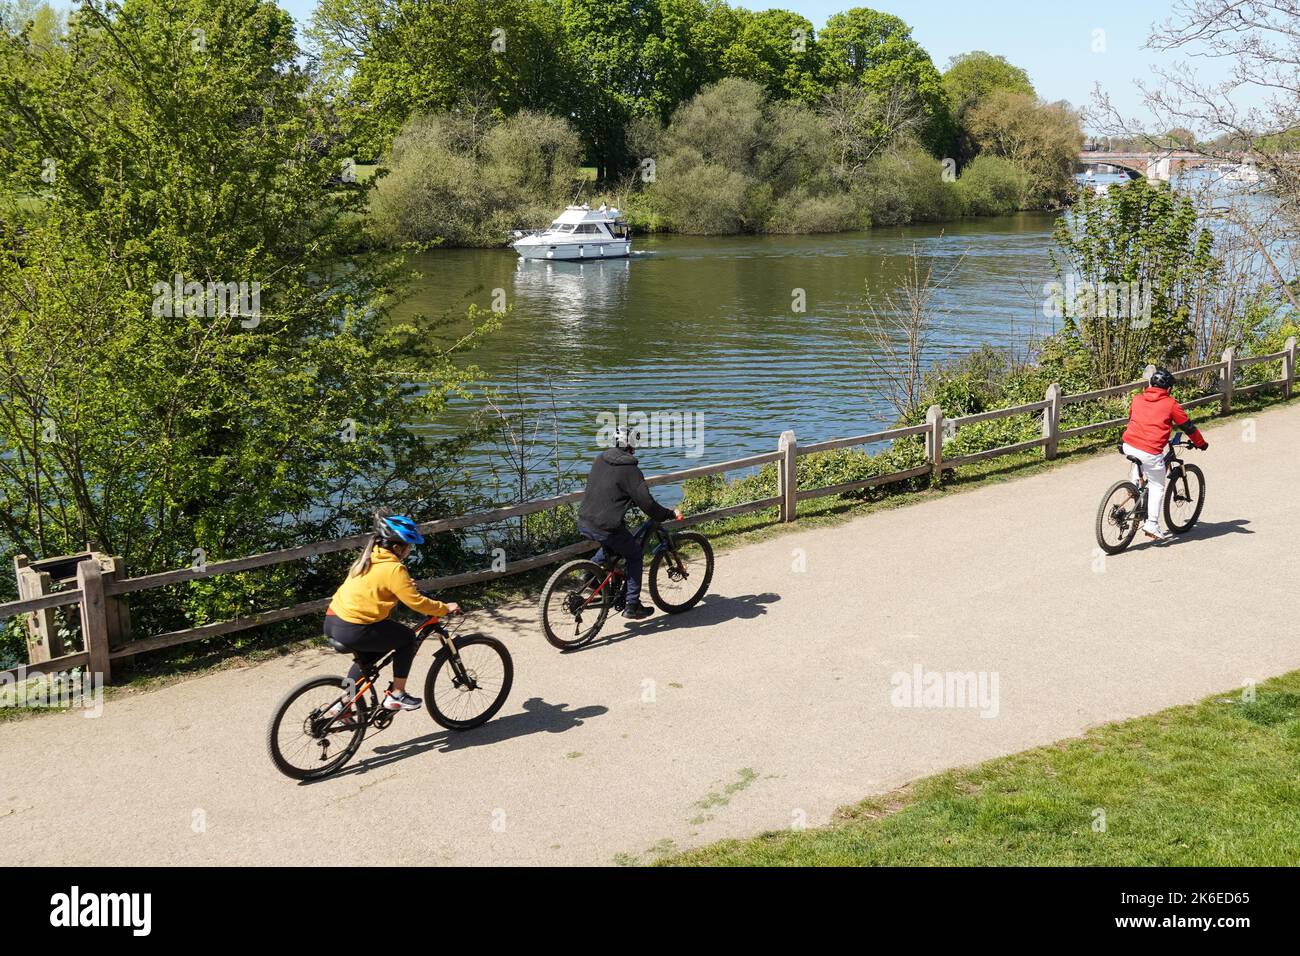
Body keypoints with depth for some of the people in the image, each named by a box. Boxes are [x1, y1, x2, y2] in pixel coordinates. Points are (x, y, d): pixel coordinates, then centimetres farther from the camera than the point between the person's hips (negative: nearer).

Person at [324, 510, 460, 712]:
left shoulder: (370, 558, 12)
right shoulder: (393, 569, -15)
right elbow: (416, 602, -13)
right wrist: (445, 608, 0)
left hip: (333, 621, 9)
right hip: (353, 631, -9)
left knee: (366, 657, 33)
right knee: (407, 639, 7)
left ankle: (343, 703, 32)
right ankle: (396, 696, 13)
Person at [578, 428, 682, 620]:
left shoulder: (600, 460, 10)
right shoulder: (630, 470, -12)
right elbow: (647, 503, -15)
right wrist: (670, 514, 0)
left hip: (584, 522, 7)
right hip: (606, 527, -7)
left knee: (611, 545, 35)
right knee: (634, 555, 16)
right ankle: (632, 606, 16)